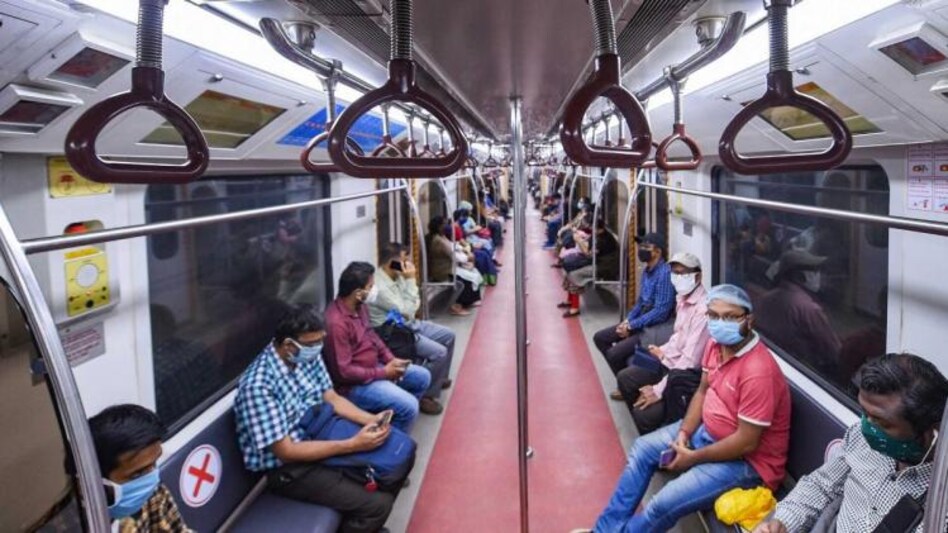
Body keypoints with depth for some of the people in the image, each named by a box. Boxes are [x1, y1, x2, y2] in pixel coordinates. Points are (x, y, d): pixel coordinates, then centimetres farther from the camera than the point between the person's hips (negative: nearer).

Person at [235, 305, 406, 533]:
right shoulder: (258, 386, -29)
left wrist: (371, 419, -12)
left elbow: (331, 398, 5)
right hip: (288, 467, -8)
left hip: (319, 435, 8)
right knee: (378, 505, -18)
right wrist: (353, 445, -29)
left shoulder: (307, 356, -7)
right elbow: (286, 451, -26)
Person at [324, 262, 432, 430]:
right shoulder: (336, 323, -30)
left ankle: (399, 416, 25)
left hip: (373, 367, 10)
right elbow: (343, 372, -28)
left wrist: (391, 359, 0)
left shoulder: (360, 306, -1)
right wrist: (384, 373, -20)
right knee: (409, 406, -21)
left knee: (422, 377, 13)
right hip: (354, 384, -10)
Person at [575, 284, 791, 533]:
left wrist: (693, 458, -16)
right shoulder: (716, 343, -4)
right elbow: (703, 391, 10)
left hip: (748, 460, -9)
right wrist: (684, 432, -4)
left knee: (664, 504, -20)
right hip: (709, 430, 9)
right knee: (643, 449, 10)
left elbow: (746, 443, -27)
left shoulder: (758, 371, -31)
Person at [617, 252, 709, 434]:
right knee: (625, 378, 12)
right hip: (671, 362, 10)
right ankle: (644, 429, 27)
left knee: (645, 413, -21)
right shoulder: (683, 298, 4)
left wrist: (659, 390, -24)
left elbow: (690, 361, -28)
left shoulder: (703, 309, -26)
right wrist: (663, 351, 6)